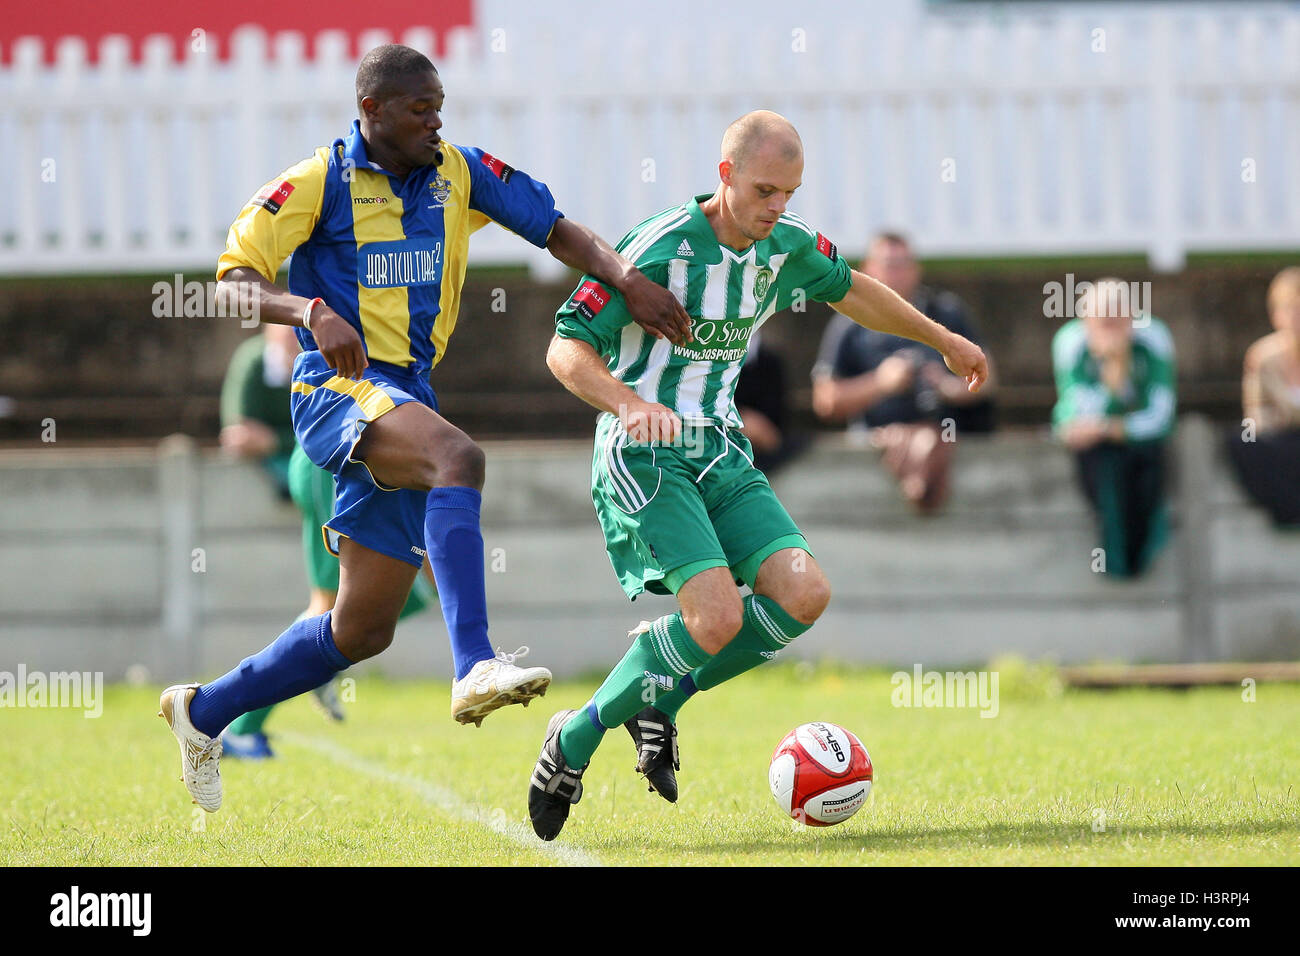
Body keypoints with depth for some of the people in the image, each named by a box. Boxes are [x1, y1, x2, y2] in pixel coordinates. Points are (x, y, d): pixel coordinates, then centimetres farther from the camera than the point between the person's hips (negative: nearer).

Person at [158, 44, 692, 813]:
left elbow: (556, 229, 9)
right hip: (340, 385, -7)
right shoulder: (317, 185, -5)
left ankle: (205, 711, 29)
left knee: (364, 629, 9)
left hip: (410, 396, 7)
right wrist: (311, 310, -26)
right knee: (458, 456, -38)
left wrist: (627, 279, -9)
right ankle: (475, 669, -50)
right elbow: (232, 284, -7)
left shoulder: (458, 173, 9)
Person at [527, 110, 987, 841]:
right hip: (644, 453, -7)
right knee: (718, 618, -24)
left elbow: (847, 289, 27)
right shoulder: (658, 248, -16)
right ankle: (576, 740, -5)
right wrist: (630, 403, -35)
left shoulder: (787, 245, 5)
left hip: (722, 452, 7)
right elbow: (566, 349, -16)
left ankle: (660, 699, 5)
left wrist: (944, 340, 36)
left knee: (804, 594, -14)